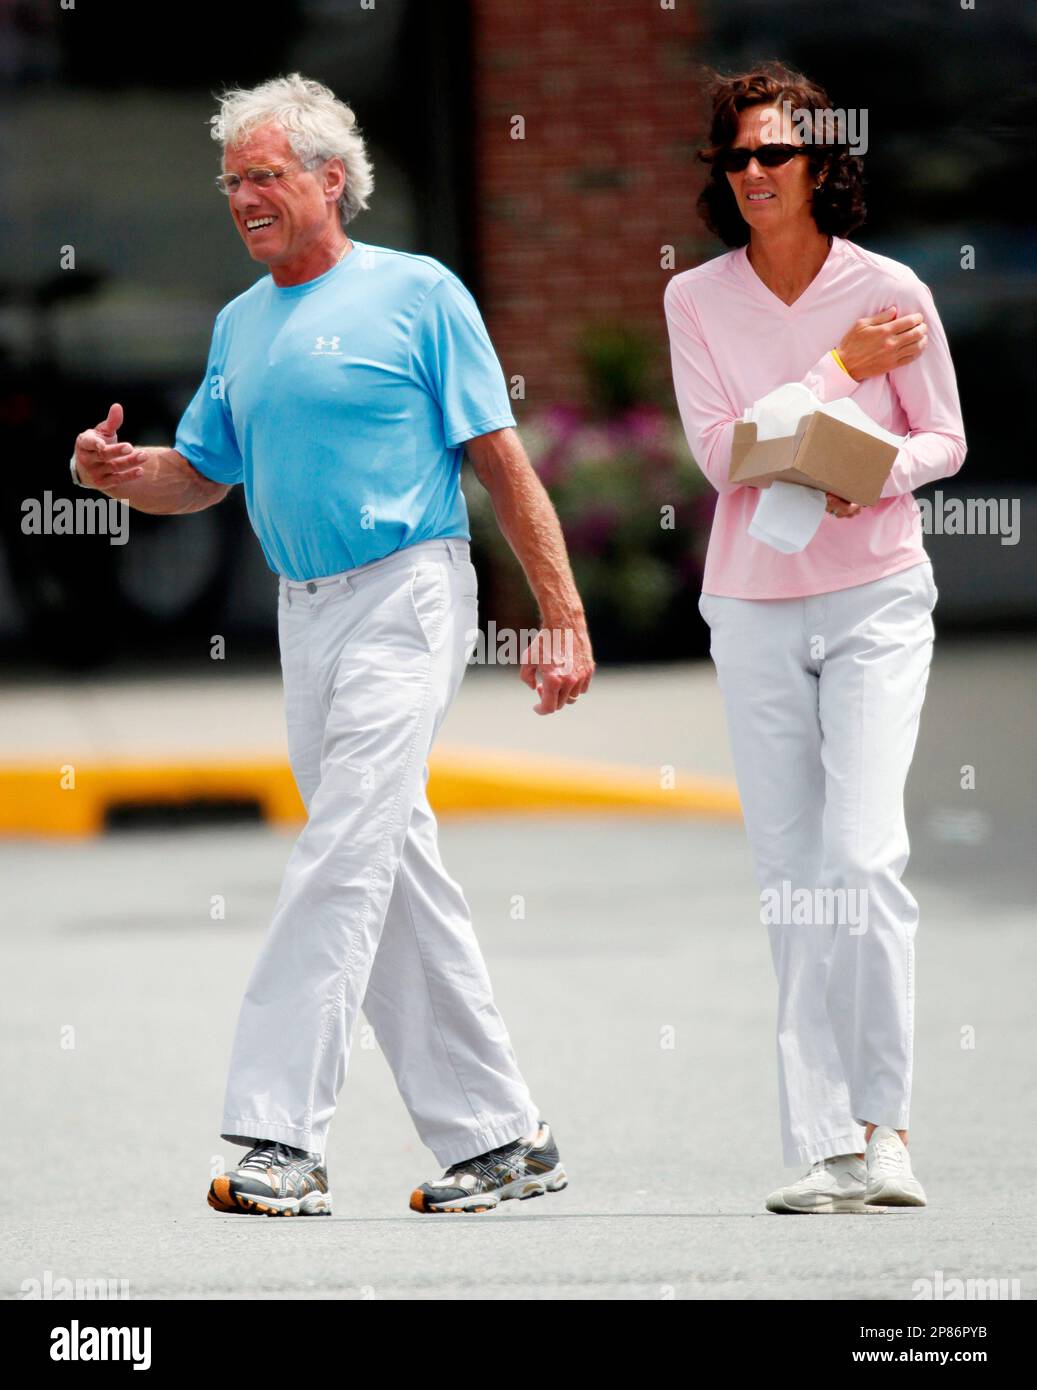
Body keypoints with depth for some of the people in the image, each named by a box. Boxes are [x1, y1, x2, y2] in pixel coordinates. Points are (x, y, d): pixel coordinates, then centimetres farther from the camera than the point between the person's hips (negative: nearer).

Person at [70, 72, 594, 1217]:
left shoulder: (418, 294, -4)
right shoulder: (241, 323, 15)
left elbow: (502, 463, -5)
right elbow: (200, 476, 20)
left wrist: (562, 618, -9)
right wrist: (117, 471, -3)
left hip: (406, 596, -7)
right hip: (304, 611, 7)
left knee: (344, 857, -15)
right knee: (399, 873, 9)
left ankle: (280, 1137, -19)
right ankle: (497, 1135, 15)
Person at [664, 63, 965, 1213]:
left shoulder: (891, 293, -3)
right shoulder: (697, 298, 1)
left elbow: (944, 439, 5)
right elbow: (719, 451, -7)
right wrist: (840, 370, -11)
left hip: (875, 597, -2)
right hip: (753, 604, 2)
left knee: (861, 858, -15)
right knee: (788, 877, 1)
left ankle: (881, 1119, -5)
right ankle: (826, 1146, 3)